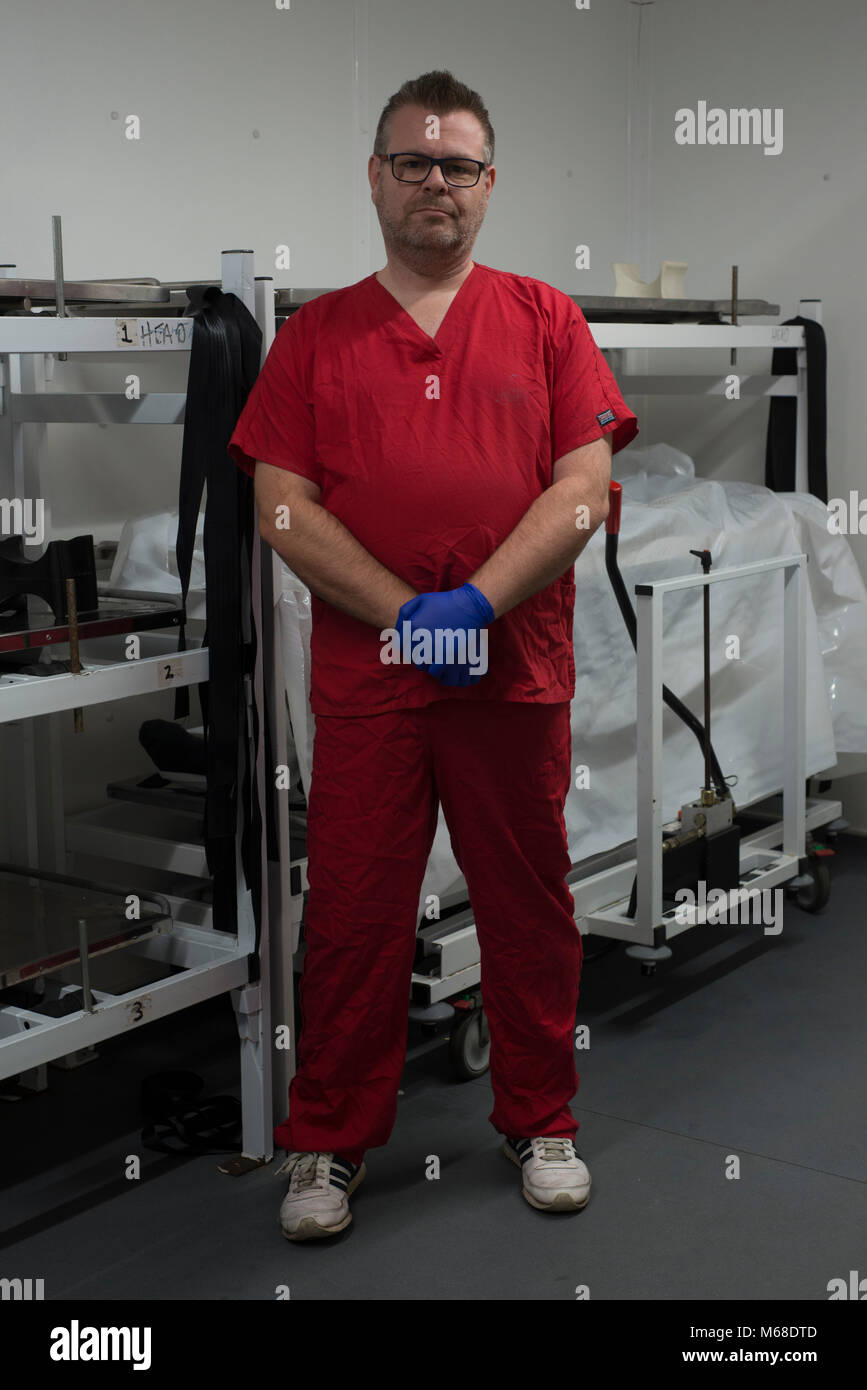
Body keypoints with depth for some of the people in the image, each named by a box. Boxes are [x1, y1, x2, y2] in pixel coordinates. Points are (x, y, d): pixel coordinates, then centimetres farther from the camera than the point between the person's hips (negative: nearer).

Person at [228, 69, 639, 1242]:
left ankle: (540, 1123, 28)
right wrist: (403, 615, -11)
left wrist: (478, 603, -14)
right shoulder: (316, 334, 9)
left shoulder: (545, 319, 8)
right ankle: (330, 1144, 20)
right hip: (364, 674, 0)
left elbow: (585, 486, -1)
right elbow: (283, 509, 0)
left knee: (530, 908, 10)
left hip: (518, 671, 0)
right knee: (353, 915, 5)